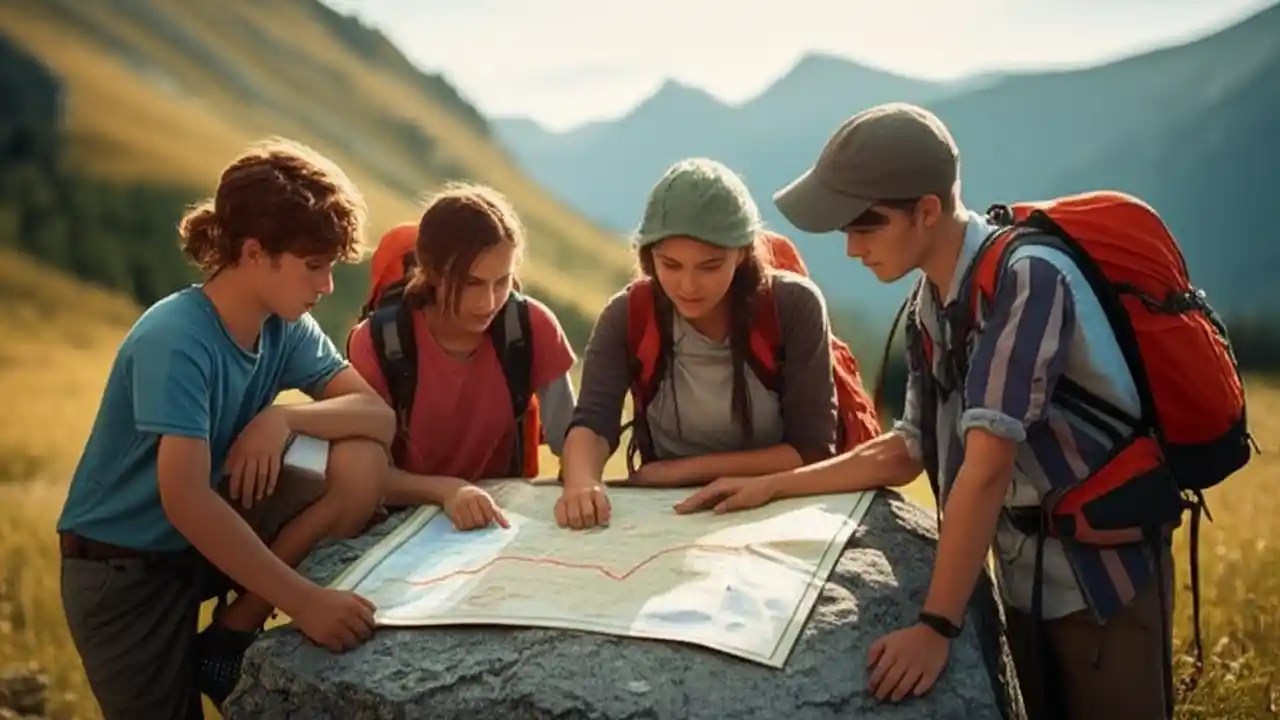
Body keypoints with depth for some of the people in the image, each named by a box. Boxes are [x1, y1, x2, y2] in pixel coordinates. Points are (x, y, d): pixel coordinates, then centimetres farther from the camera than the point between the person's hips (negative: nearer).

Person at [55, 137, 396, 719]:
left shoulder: (286, 328, -7)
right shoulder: (175, 341, -28)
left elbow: (379, 416, -10)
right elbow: (185, 501, -36)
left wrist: (284, 417, -28)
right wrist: (303, 600, -40)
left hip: (211, 534, 6)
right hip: (123, 568, -6)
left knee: (363, 465, -15)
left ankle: (231, 638, -5)